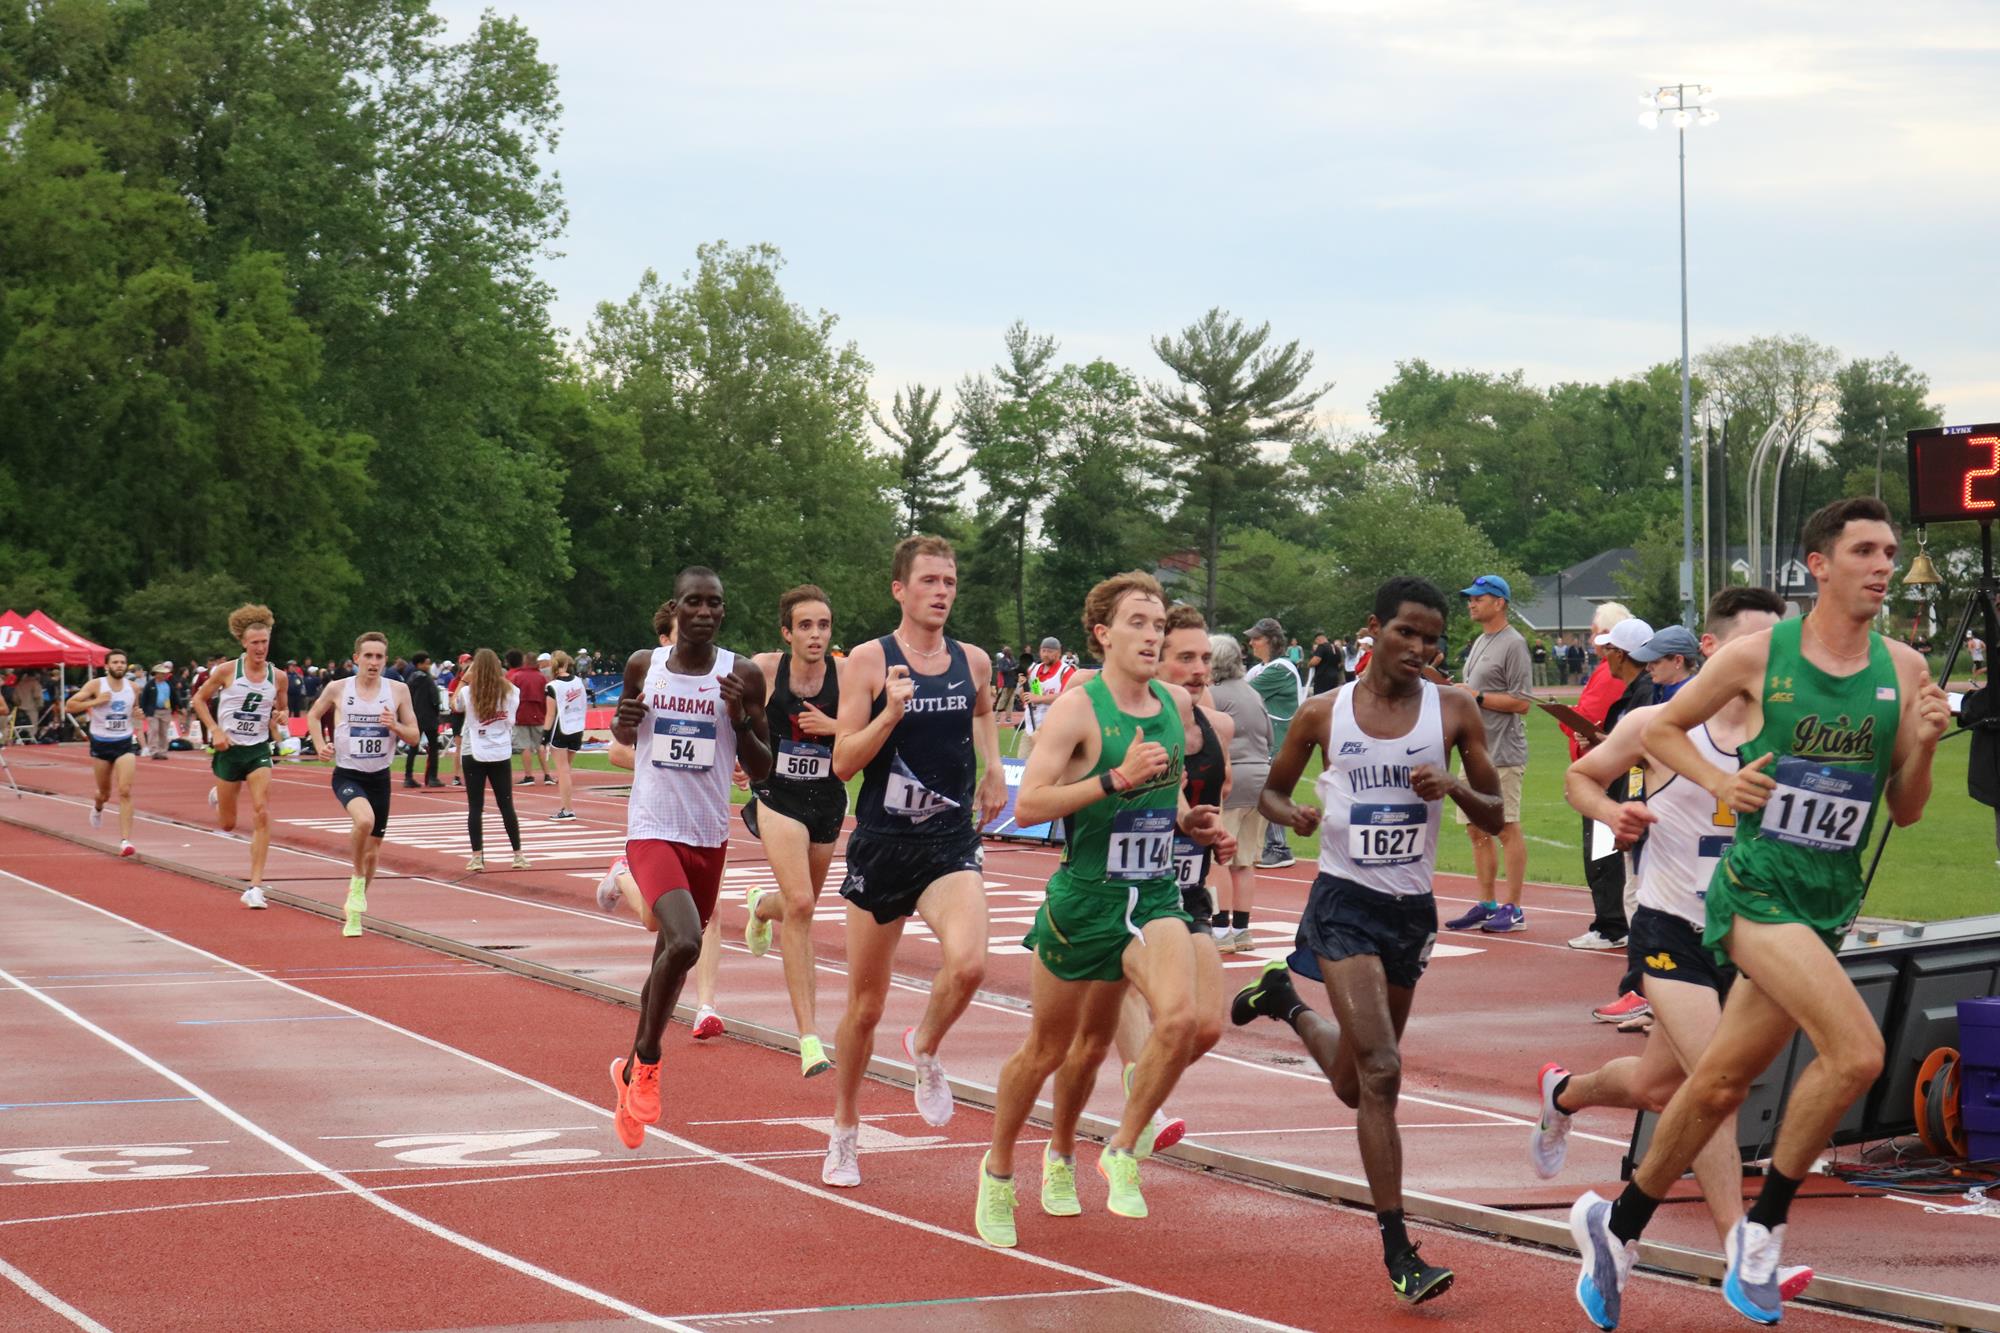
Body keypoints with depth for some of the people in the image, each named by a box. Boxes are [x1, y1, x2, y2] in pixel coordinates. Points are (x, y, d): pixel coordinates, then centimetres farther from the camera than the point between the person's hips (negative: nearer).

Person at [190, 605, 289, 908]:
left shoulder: (277, 676, 0)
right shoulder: (227, 671, -8)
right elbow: (199, 699, 3)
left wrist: (281, 717, -8)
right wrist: (215, 730, -10)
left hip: (259, 750, 1)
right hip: (229, 750, -1)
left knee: (262, 815, -17)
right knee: (228, 825, 9)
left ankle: (255, 886, -14)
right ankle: (218, 797, 49)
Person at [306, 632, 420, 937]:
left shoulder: (398, 690, -1)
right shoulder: (339, 689, -4)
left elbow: (415, 737, 3)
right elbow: (313, 716, 14)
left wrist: (396, 726, -17)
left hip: (379, 777, 3)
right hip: (347, 775, -3)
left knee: (373, 850, 9)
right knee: (365, 820, -34)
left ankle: (353, 914, 28)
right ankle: (358, 879, -9)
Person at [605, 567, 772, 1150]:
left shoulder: (742, 675, -2)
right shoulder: (643, 665, 1)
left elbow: (762, 771, 1)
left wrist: (742, 720, -17)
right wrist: (623, 722, -5)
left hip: (709, 836, 2)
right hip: (652, 830, -2)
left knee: (670, 956, 13)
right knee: (684, 943, -24)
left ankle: (632, 1071, 33)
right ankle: (647, 1060, -5)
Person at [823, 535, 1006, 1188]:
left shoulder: (973, 662, 6)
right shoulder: (869, 660, -6)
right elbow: (842, 763, -10)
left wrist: (993, 768, 16)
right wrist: (890, 714, -24)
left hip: (950, 844, 2)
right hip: (881, 844, -2)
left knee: (968, 962, -26)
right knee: (865, 1004, 8)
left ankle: (925, 1049, 6)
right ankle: (844, 1133, 28)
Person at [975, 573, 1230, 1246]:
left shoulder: (1178, 703, 6)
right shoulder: (1077, 707, -13)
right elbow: (1027, 804, -21)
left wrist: (1187, 820, 4)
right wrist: (1116, 779, -28)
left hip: (1154, 898, 4)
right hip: (1083, 900, -4)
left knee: (1180, 1017, -18)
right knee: (1047, 1049, 8)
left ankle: (1122, 1151, 3)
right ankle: (998, 1171, 32)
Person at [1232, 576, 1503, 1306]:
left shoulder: (1453, 711, -1)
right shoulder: (1323, 714, -3)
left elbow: (1495, 817, 3)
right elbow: (1272, 788, 11)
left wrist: (1455, 786, -18)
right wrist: (1290, 813, -12)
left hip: (1412, 907, 4)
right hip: (1345, 900, -4)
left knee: (1355, 1086, 17)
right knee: (1380, 1072, -16)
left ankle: (1286, 1002, 49)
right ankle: (1398, 1252, -12)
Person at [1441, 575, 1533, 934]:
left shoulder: (1513, 644, -11)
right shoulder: (1479, 643, 18)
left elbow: (1521, 702, -17)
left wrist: (1477, 697, -16)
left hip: (1502, 754, -10)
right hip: (1474, 752, 10)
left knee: (1507, 828, -6)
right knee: (1477, 830, 12)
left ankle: (1513, 909, -3)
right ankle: (1486, 905, 19)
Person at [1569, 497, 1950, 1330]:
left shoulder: (1902, 670, 4)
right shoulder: (1757, 655, -6)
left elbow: (1905, 811, 9)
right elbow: (1659, 729, 8)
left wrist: (1923, 746, -10)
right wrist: (1719, 783, -8)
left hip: (1829, 905, 5)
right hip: (1756, 888, -5)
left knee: (1721, 1083, 10)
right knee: (1857, 1052, -23)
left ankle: (1616, 1226, 30)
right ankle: (1763, 1228, -5)